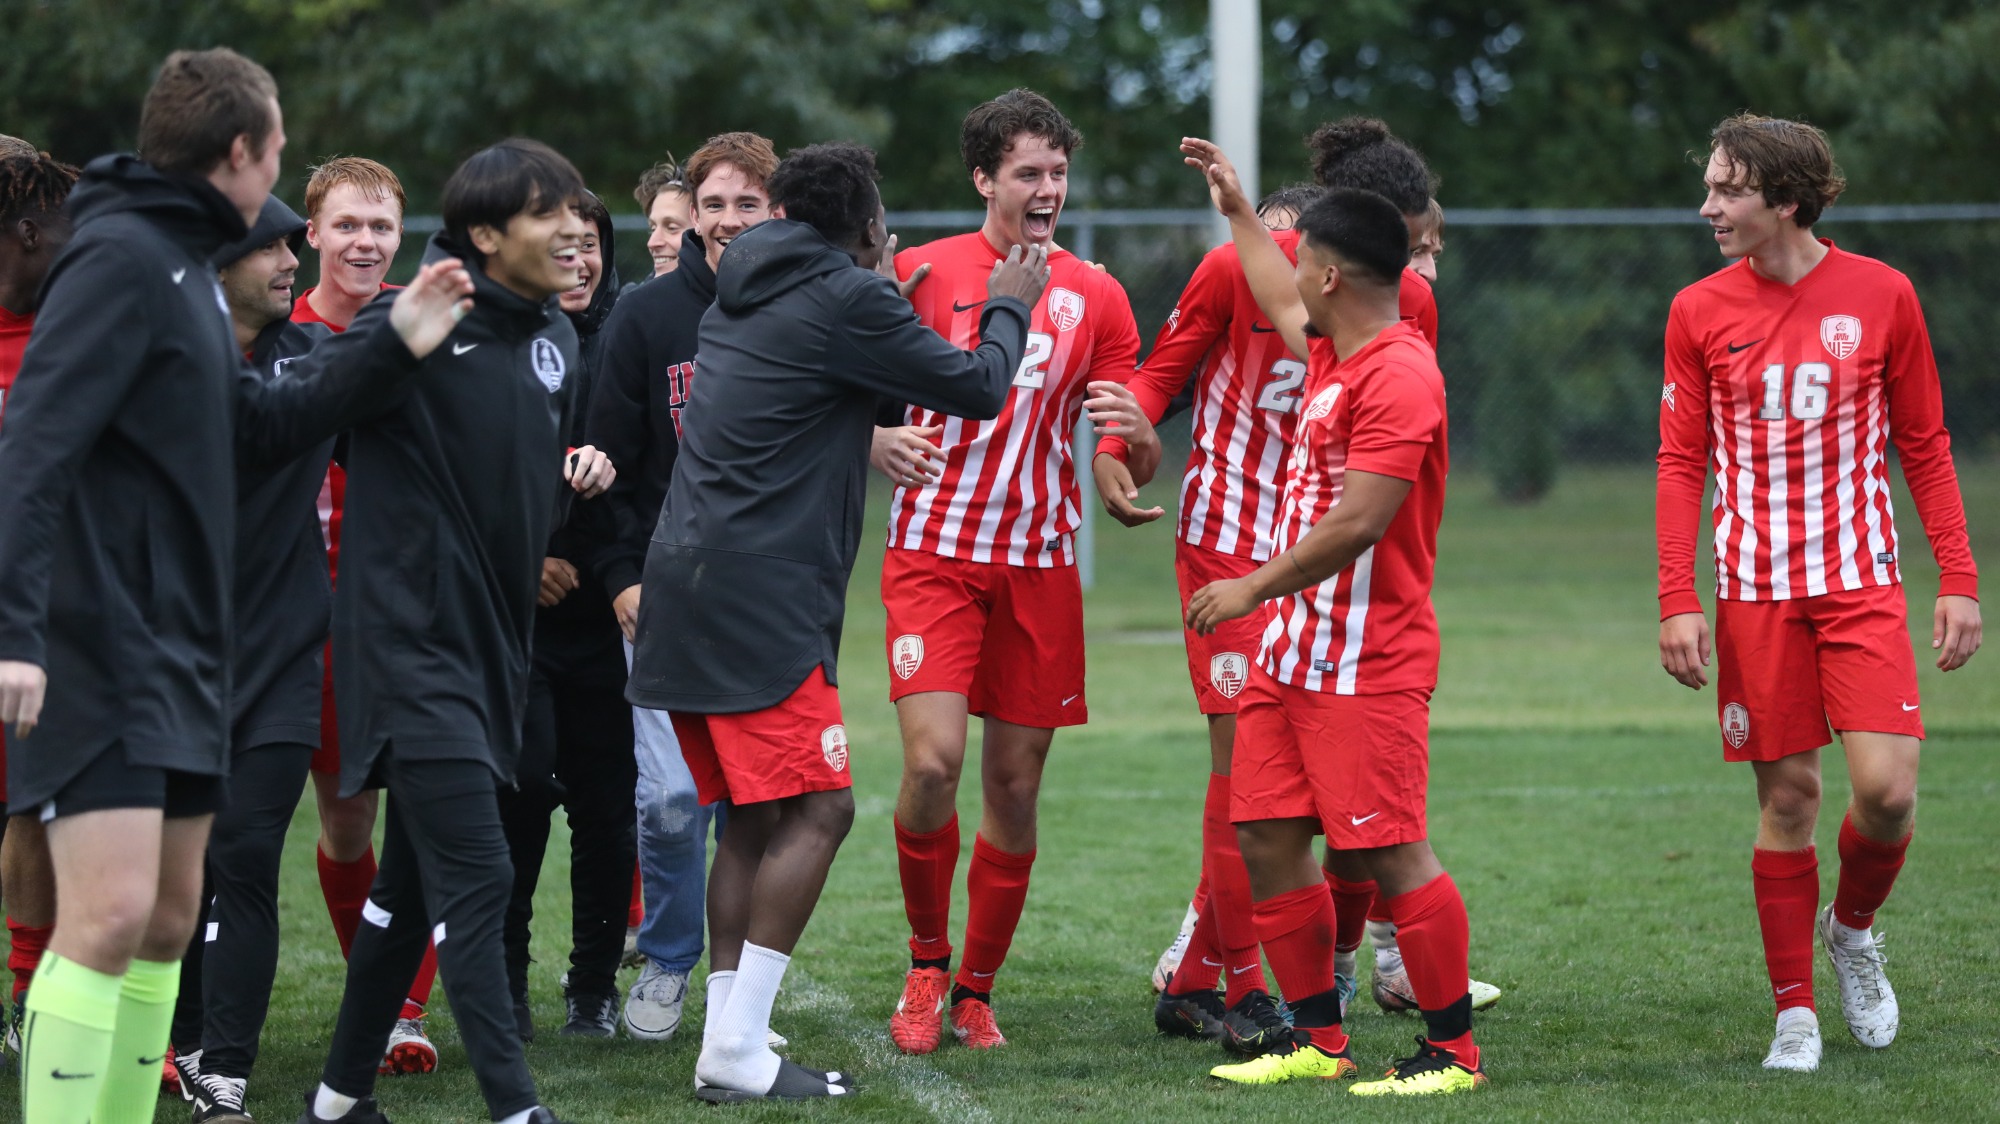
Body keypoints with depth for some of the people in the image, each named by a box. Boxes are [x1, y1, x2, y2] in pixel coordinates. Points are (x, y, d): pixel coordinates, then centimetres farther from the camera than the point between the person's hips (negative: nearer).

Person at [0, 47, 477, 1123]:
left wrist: (393, 346, 14)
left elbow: (264, 423, 23)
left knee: (170, 916, 12)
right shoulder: (121, 257, -13)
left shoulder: (183, 265, 18)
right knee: (111, 912, -15)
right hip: (100, 654, -10)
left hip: (177, 658, 10)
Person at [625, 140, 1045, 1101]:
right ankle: (738, 1055, -14)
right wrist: (1008, 309, 18)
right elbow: (977, 386, 1)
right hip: (759, 598, -9)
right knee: (816, 811, -9)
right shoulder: (849, 300, -8)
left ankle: (727, 1043, 10)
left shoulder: (746, 292, 18)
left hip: (688, 582, 9)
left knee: (754, 820, 12)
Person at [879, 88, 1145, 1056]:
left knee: (1015, 788, 3)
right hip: (934, 552, -2)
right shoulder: (922, 272, 1)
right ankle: (926, 965, 5)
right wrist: (879, 441, -18)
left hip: (1040, 566, 3)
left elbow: (1137, 463, 9)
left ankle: (976, 993, 18)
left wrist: (1133, 430, -15)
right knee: (933, 760, -17)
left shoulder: (1095, 296, 8)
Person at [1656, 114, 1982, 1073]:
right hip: (1755, 589, 0)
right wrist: (1677, 600, -4)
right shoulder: (1699, 312, 2)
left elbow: (1924, 446, 6)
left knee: (1887, 787, -12)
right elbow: (1680, 463, 4)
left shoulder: (1882, 296, 0)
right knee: (1787, 798, 0)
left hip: (1861, 580, 0)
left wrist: (1958, 579, 0)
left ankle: (1852, 926, 19)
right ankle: (1795, 1012, 11)